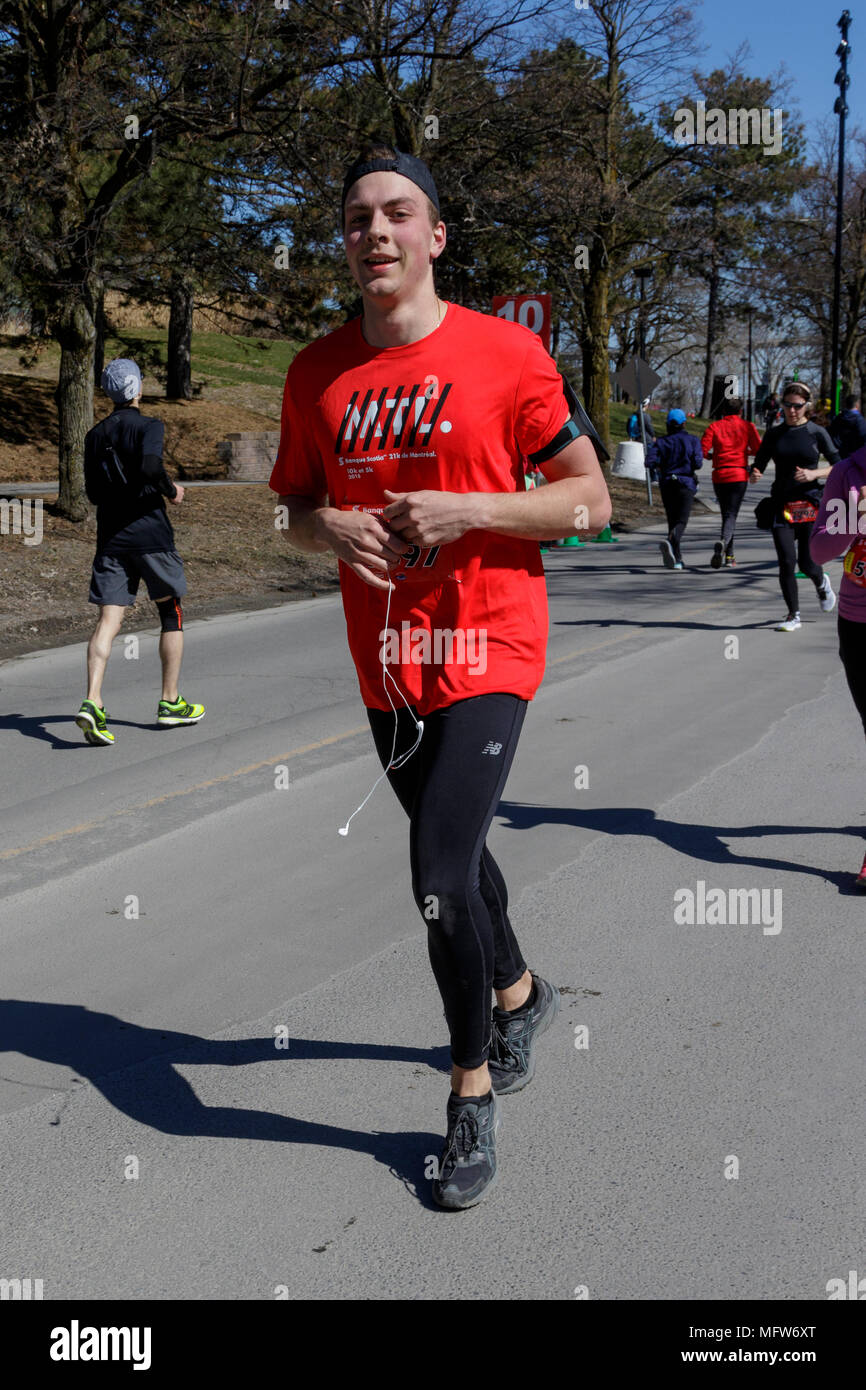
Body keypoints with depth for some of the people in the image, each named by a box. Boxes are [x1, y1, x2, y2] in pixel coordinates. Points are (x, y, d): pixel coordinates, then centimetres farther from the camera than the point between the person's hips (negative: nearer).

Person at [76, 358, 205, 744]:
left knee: (108, 620, -2)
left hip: (110, 538, 4)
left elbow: (93, 493, 15)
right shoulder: (148, 426, -5)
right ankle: (170, 703, 16)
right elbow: (151, 467, -24)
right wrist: (172, 491, -6)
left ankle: (92, 702, -19)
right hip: (150, 534, -4)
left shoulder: (95, 436, 12)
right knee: (171, 614, 12)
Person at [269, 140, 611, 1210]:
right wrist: (331, 530, -9)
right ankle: (521, 993, 49)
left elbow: (590, 500, -6)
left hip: (486, 646, -5)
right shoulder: (318, 371, 5)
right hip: (385, 659, 5)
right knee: (453, 847, 20)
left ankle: (472, 1090, 10)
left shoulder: (503, 352, -7)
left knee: (440, 873, -14)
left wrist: (467, 511, -18)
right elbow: (295, 509, 14)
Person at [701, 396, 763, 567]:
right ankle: (723, 543, -36)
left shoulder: (714, 426, 4)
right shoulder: (747, 426, 2)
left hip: (719, 476, 2)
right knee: (731, 514, -6)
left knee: (726, 514, 16)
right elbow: (759, 449, -2)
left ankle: (729, 555, 18)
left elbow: (702, 450, -6)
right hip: (739, 475, -2)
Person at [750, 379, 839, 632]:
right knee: (786, 562, -6)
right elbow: (758, 464, 8)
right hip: (782, 505, 2)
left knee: (807, 563, -1)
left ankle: (821, 583, 36)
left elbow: (838, 466, 1)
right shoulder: (774, 434, 7)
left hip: (810, 504, -2)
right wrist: (754, 474, -15)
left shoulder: (817, 433, 0)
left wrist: (814, 474, -15)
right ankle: (793, 615, 8)